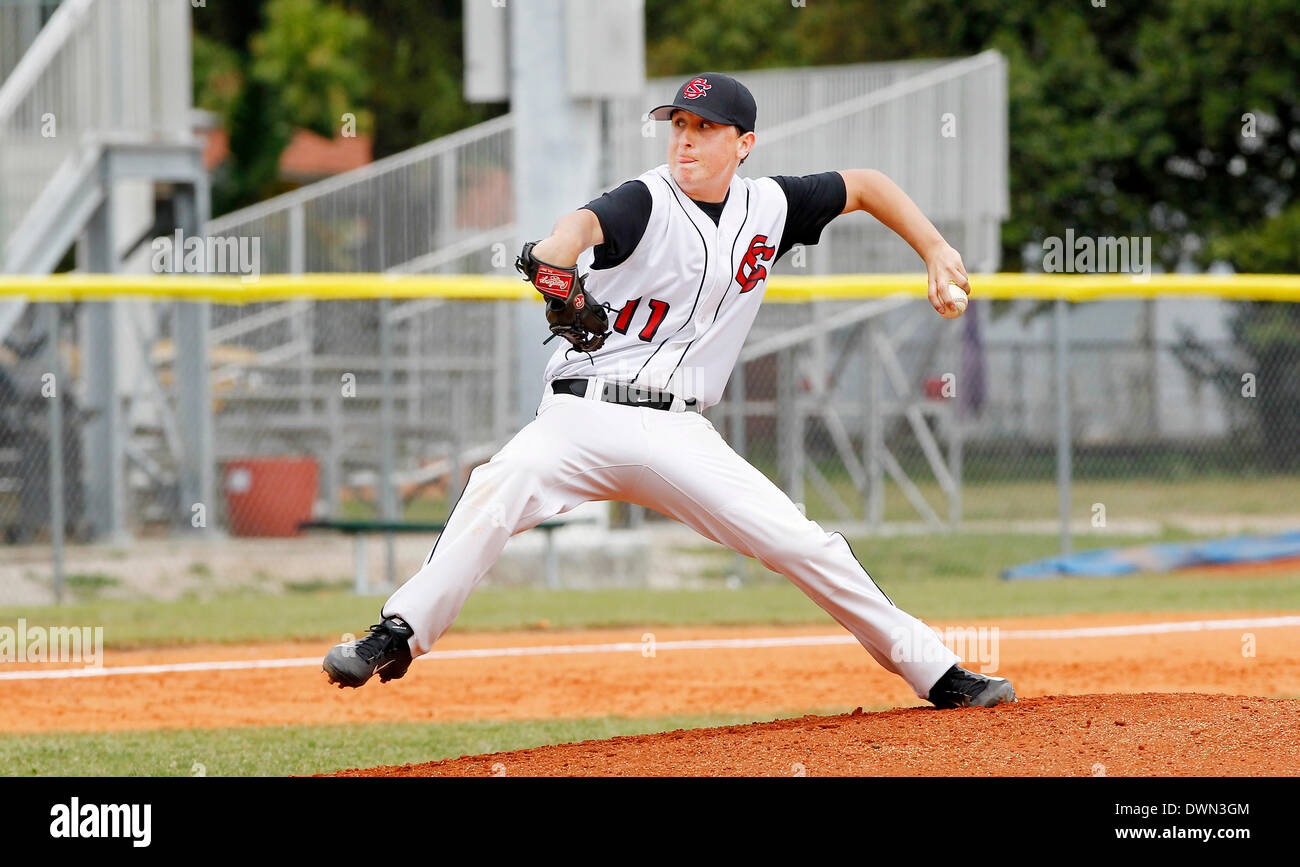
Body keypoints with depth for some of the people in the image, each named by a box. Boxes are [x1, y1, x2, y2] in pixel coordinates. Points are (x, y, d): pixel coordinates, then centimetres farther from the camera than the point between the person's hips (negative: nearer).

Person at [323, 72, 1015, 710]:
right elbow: (588, 220, -30)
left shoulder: (769, 207, 8)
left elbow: (866, 186, 24)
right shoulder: (648, 202, -6)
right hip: (585, 416, -3)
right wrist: (559, 252, -53)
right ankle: (396, 638, -26)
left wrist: (936, 252, 14)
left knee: (804, 546, -5)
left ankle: (935, 673, 7)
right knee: (498, 491, -31)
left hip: (681, 437, 3)